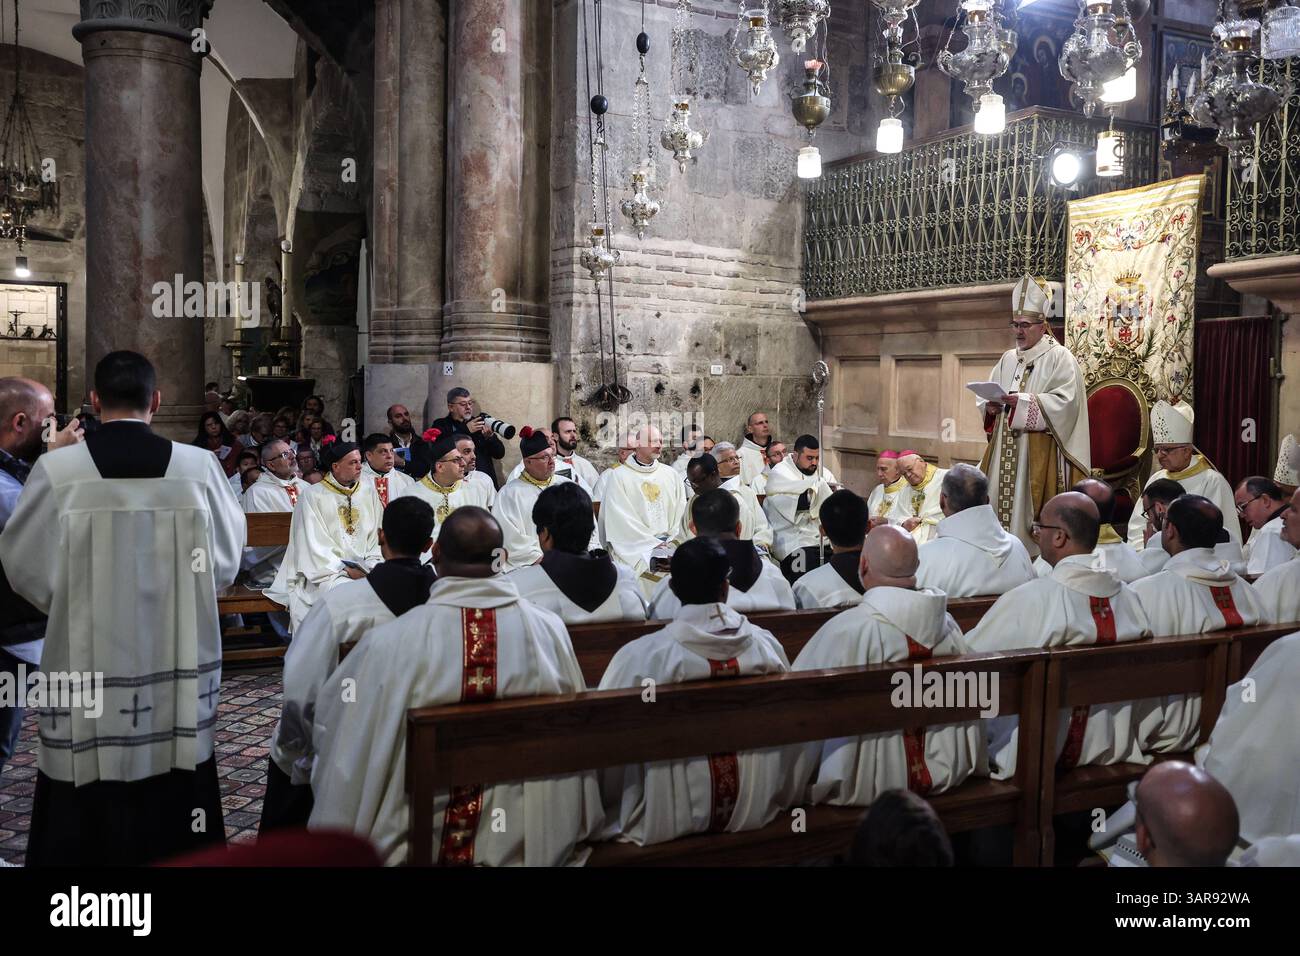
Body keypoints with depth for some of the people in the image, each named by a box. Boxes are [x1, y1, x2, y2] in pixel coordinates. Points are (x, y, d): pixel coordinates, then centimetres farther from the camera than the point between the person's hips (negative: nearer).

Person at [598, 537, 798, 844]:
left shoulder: (639, 656, -20)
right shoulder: (766, 645, -11)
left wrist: (607, 809, 8)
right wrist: (779, 797, 19)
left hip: (668, 823, -2)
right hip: (756, 812, 3)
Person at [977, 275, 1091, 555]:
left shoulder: (1060, 357, -3)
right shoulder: (1008, 359, 16)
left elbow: (1066, 400, -15)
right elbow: (987, 396, 17)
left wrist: (1024, 401, -22)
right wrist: (990, 406, -6)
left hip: (1039, 451, -6)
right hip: (1004, 449, 6)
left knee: (1028, 504, -8)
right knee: (1001, 498, 5)